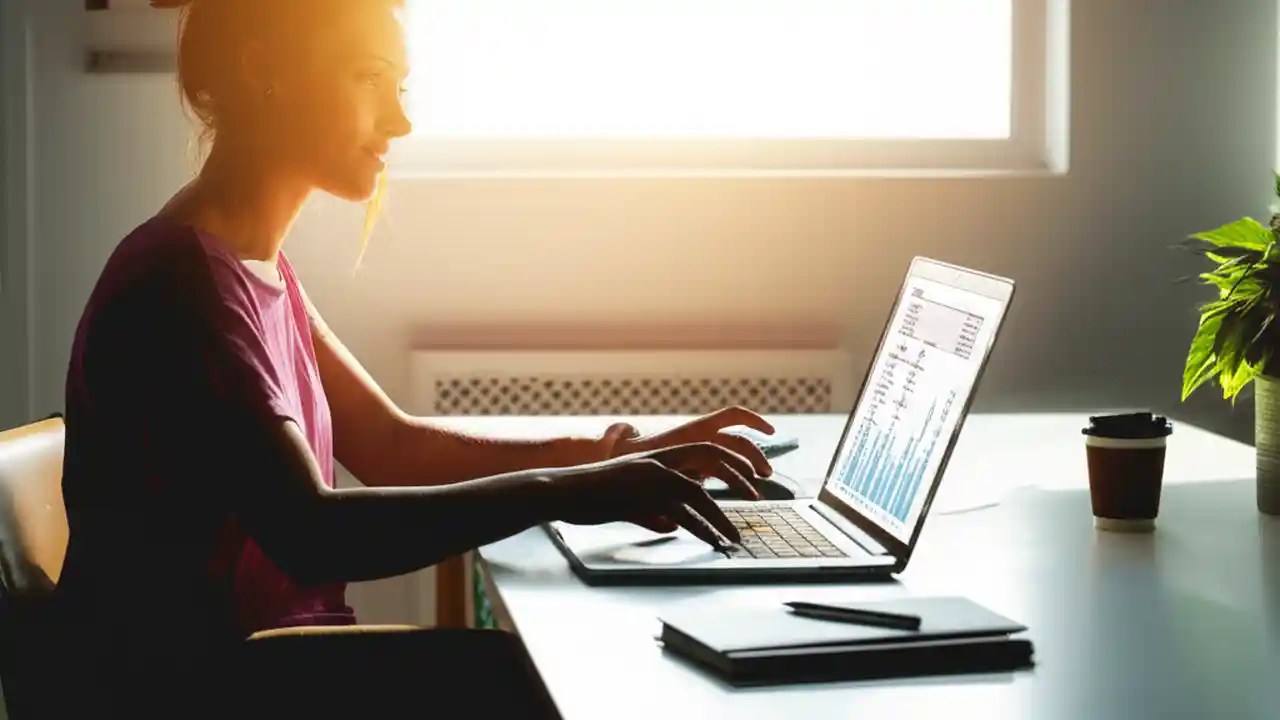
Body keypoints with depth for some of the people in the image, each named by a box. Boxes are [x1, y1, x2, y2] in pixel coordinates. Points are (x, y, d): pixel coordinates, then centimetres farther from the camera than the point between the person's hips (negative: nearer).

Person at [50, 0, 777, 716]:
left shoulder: (256, 268, 11)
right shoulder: (183, 277, -19)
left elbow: (390, 446, 10)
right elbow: (307, 533, -29)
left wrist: (610, 455, -1)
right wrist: (562, 492, -32)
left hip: (259, 658, 9)